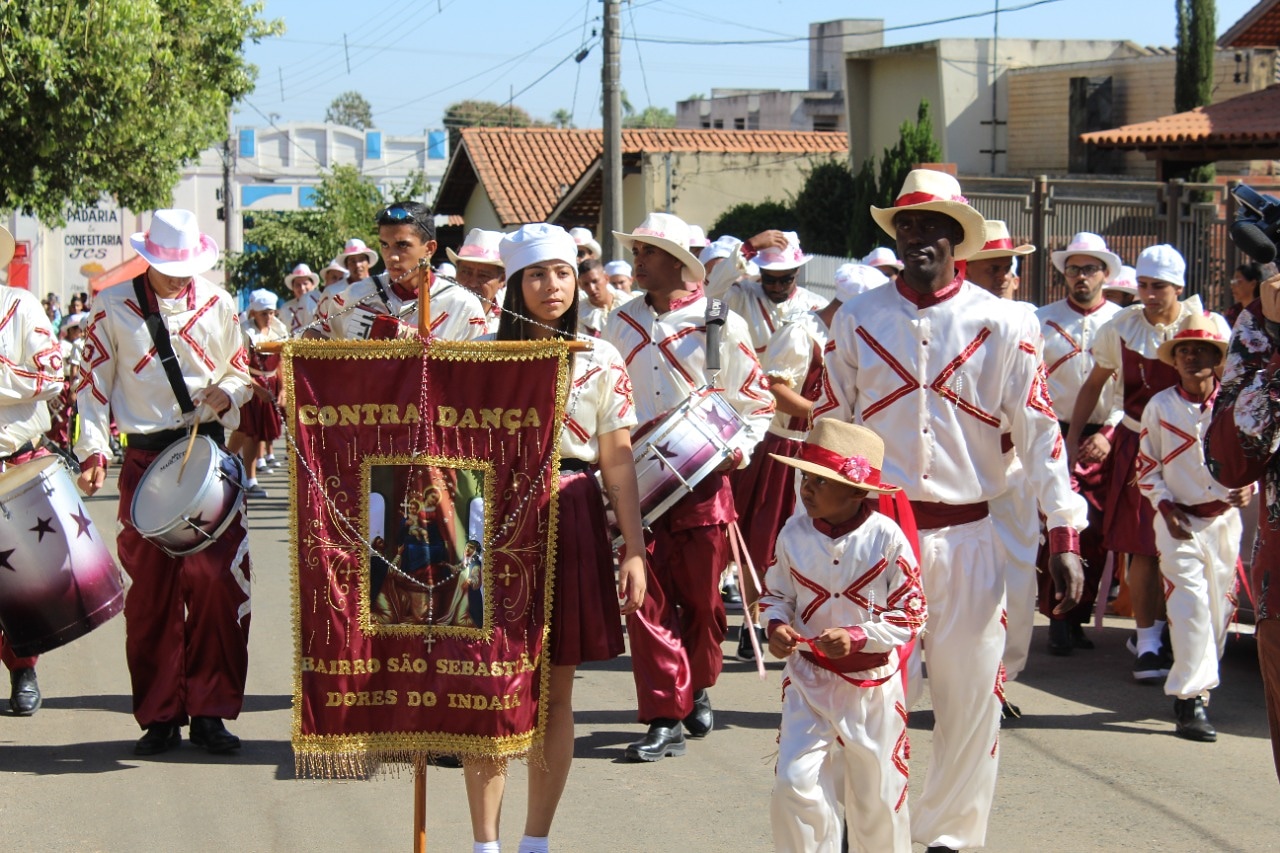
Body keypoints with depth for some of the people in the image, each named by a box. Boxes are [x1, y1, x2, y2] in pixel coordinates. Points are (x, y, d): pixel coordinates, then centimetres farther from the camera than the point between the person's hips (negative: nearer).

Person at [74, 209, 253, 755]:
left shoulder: (218, 305, 8)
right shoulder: (114, 307, 3)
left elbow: (241, 372, 17)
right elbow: (93, 382, 5)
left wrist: (228, 394, -5)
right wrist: (94, 451, -6)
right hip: (144, 460, -1)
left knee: (217, 578, -10)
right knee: (151, 591, 2)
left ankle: (209, 712, 0)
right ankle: (160, 717, 12)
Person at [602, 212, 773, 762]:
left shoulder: (720, 325, -1)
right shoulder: (622, 324, 11)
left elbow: (757, 401, 4)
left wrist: (737, 449, -11)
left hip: (704, 484, -2)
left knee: (702, 599, 6)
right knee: (647, 599, -6)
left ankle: (698, 690, 29)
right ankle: (664, 718, -4)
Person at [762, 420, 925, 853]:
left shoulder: (885, 537, -14)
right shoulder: (795, 533, -5)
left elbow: (911, 614, -9)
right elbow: (776, 594, 10)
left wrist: (858, 637, -21)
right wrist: (777, 625, -12)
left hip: (873, 683, -2)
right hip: (809, 678, 2)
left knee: (876, 794, 11)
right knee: (794, 784, -10)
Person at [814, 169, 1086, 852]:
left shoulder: (1000, 326, 1)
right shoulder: (856, 320, 4)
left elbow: (1039, 432, -1)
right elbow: (828, 428, 9)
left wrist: (1064, 536, -7)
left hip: (968, 538, 0)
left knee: (972, 695, 3)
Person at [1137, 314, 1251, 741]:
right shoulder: (1160, 406, 1)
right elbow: (1147, 465, 7)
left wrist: (1249, 487, -10)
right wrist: (1165, 505, -6)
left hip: (1224, 520, 2)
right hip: (1179, 522, -2)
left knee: (1219, 609, 6)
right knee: (1191, 609, -12)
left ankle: (1192, 688, 20)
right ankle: (1191, 698, -9)